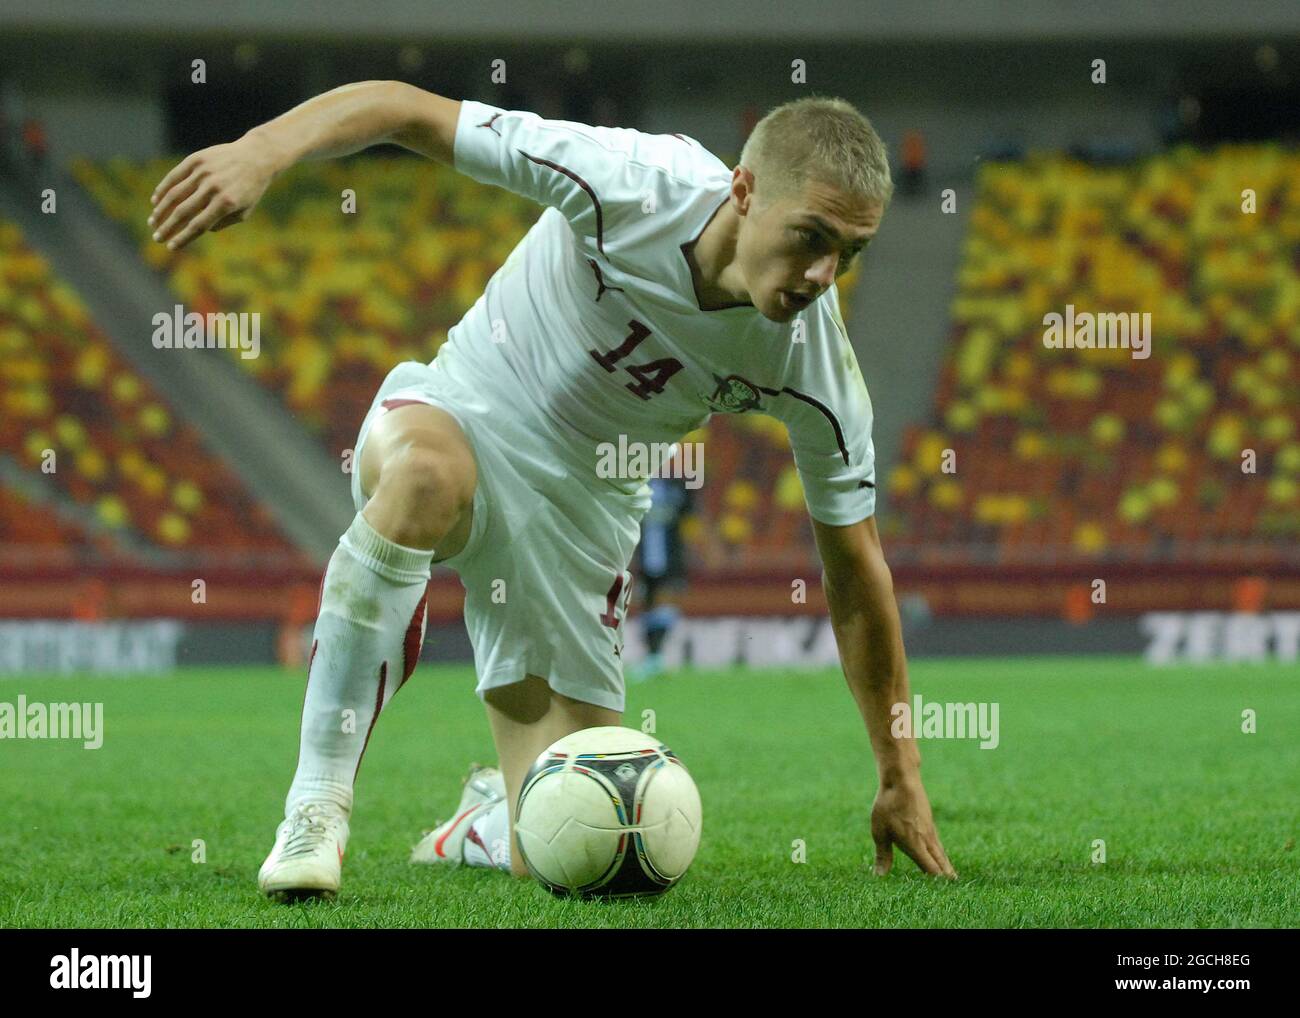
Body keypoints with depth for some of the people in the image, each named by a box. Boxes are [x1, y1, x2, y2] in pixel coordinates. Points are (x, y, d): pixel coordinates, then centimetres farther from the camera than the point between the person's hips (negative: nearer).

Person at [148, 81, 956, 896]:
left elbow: (855, 568, -5)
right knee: (428, 473, -44)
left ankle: (487, 821, 37)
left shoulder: (815, 364, -18)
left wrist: (901, 781, 0)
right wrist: (263, 151, -42)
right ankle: (315, 809, -33)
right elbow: (405, 110, -25)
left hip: (583, 511, 3)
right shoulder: (629, 185, -28)